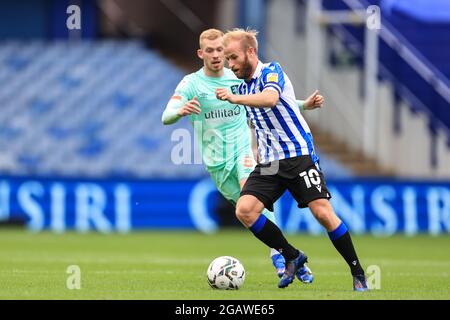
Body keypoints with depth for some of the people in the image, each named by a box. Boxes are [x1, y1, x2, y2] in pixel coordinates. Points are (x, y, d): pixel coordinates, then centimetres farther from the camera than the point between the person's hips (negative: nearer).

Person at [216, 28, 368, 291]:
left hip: (298, 154, -7)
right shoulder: (244, 86, 16)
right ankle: (292, 257, 3)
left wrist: (234, 99, -44)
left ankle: (358, 273, -3)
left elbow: (270, 99, -33)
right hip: (269, 162, 7)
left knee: (323, 212, -16)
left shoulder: (271, 71, -9)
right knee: (244, 210, -13)